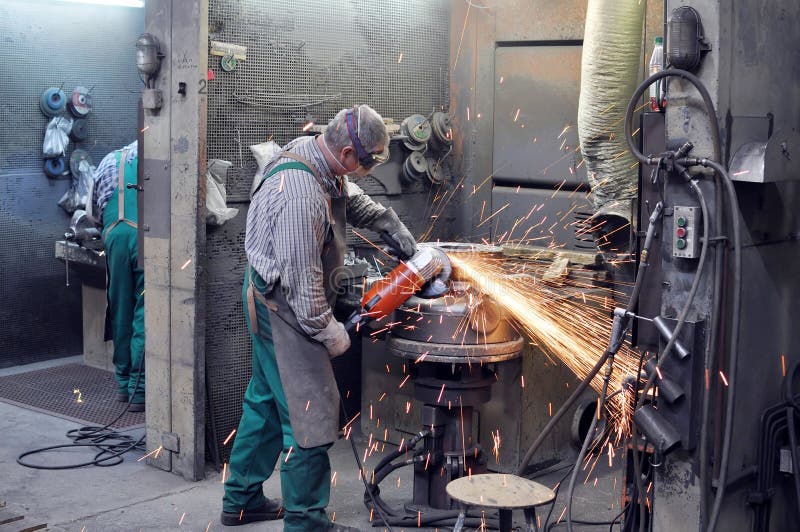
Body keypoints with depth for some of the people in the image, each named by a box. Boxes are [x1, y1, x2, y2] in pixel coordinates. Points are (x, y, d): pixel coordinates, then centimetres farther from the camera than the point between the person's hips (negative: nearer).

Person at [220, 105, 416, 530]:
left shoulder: (312, 153, 0)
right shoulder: (300, 193, -31)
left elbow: (350, 196, 23)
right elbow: (301, 279, -27)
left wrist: (391, 223, 16)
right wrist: (329, 332, -16)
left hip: (270, 303, 11)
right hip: (284, 307, -11)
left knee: (267, 400, 20)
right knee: (310, 413, -4)